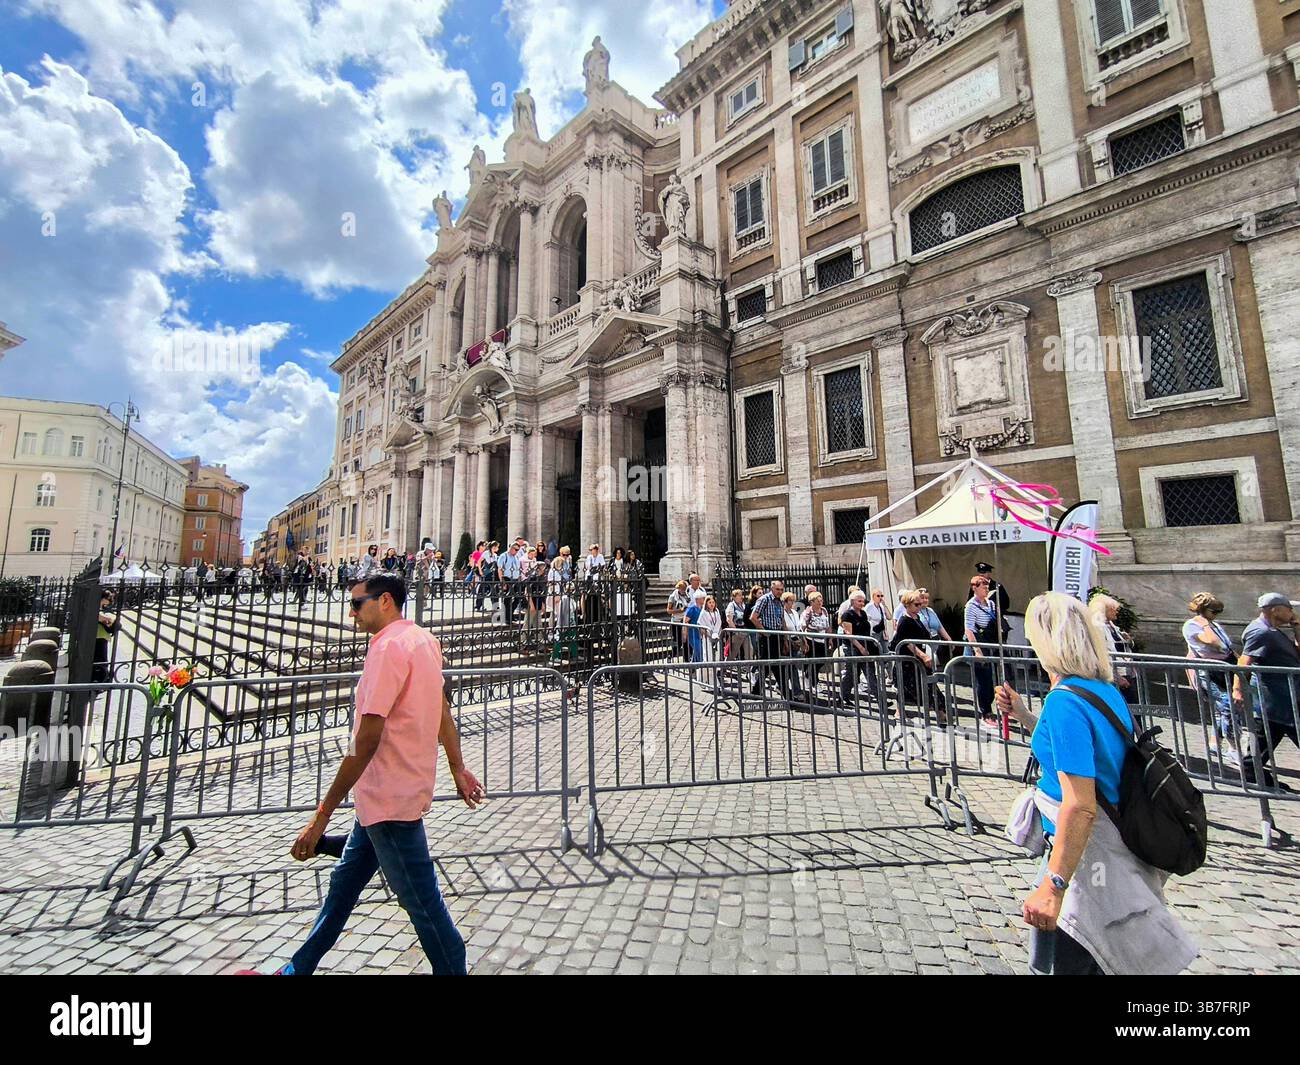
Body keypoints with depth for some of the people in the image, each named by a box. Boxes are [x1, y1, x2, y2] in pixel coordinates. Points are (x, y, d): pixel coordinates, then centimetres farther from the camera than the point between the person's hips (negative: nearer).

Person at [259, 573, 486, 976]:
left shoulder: (390, 646, -22)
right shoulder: (423, 639, 7)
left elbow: (367, 738, -25)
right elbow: (442, 710, 13)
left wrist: (322, 815, -19)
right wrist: (458, 769, 21)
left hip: (389, 799, -10)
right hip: (383, 796, 10)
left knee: (422, 902, 5)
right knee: (343, 883, 27)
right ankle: (298, 969, 47)